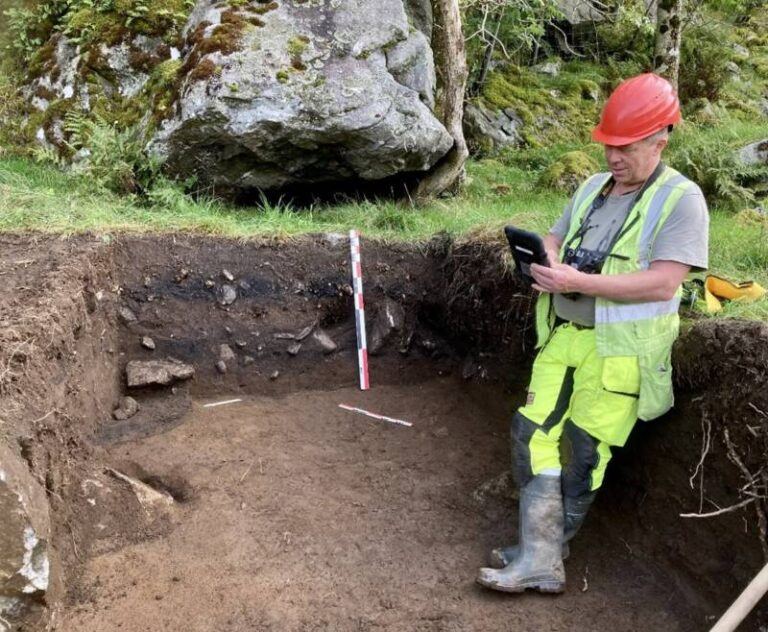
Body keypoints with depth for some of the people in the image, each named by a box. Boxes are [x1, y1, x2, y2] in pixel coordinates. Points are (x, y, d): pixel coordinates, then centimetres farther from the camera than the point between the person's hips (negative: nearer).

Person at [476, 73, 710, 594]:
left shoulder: (681, 199, -11)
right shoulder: (592, 188, 11)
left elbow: (663, 283, -21)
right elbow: (556, 238, 20)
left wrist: (577, 281, -24)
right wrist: (547, 259, -6)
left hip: (621, 349, -6)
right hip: (564, 335, 7)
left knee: (585, 451, 3)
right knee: (533, 431, 1)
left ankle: (547, 552, 20)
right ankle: (541, 558, 10)